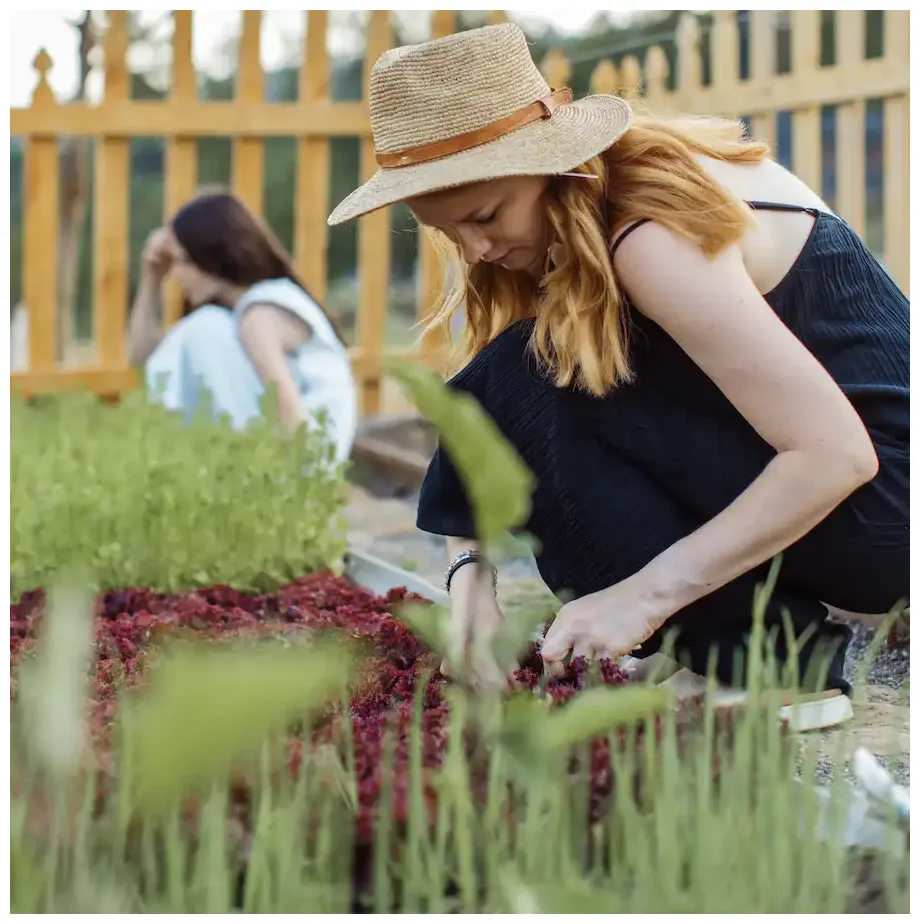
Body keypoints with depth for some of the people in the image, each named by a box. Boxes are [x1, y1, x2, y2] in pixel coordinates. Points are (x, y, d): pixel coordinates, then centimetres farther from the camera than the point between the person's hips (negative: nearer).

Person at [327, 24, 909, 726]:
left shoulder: (654, 236, -24)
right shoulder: (578, 214, 3)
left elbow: (837, 454, -27)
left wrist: (645, 594, -25)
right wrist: (470, 573, -12)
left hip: (879, 494, -9)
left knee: (528, 384, -20)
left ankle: (774, 663, -13)